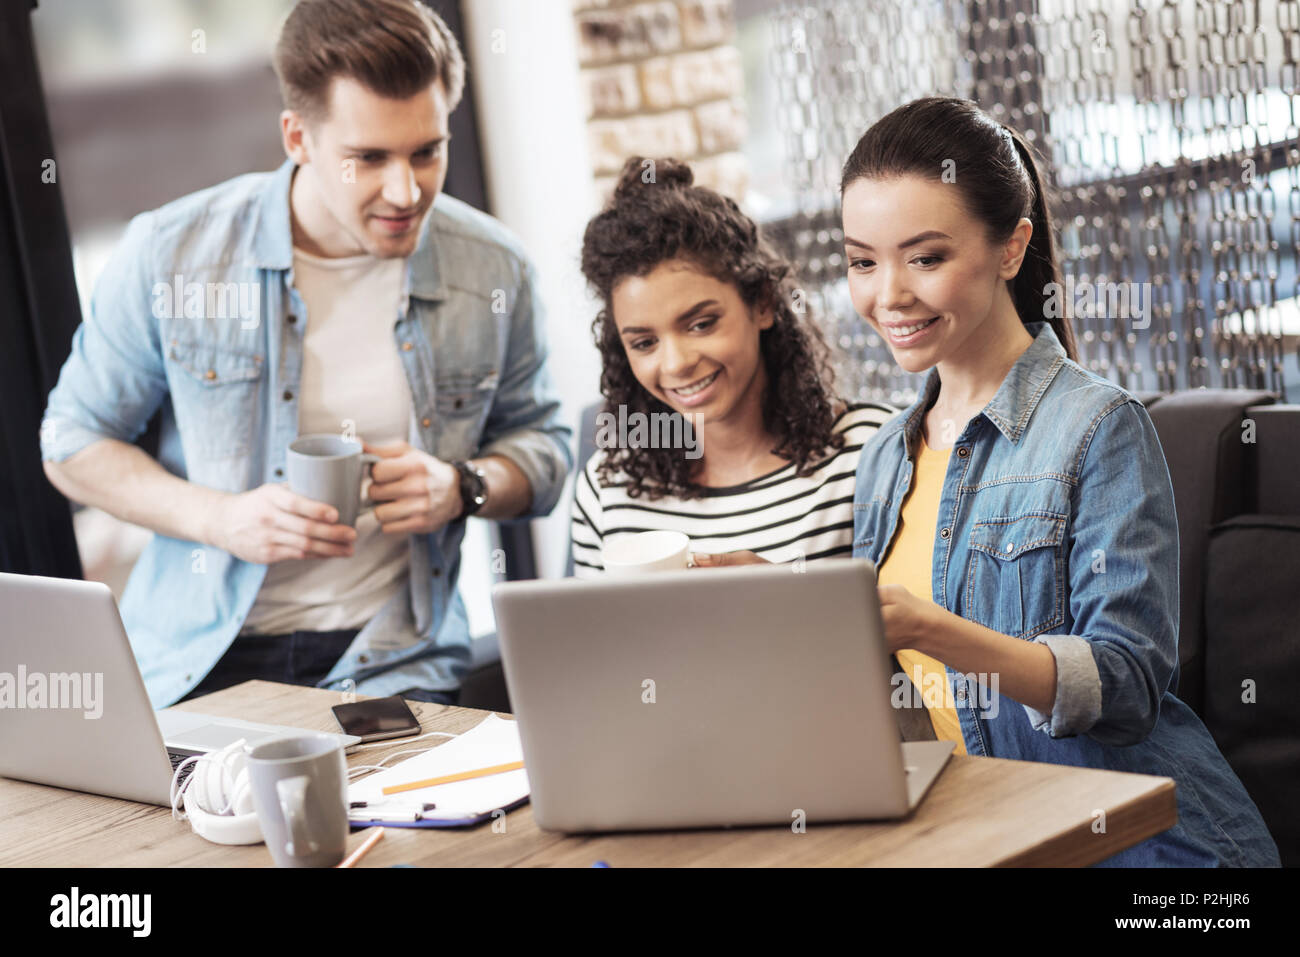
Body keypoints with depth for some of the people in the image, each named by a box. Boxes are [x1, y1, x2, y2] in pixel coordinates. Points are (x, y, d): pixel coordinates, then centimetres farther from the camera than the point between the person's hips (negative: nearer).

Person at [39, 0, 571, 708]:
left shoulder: (493, 271, 0)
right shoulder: (170, 253, -5)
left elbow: (540, 444, 15)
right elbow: (74, 443, 4)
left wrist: (464, 487, -8)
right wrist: (220, 518, -13)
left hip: (389, 665, 1)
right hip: (199, 660, 0)